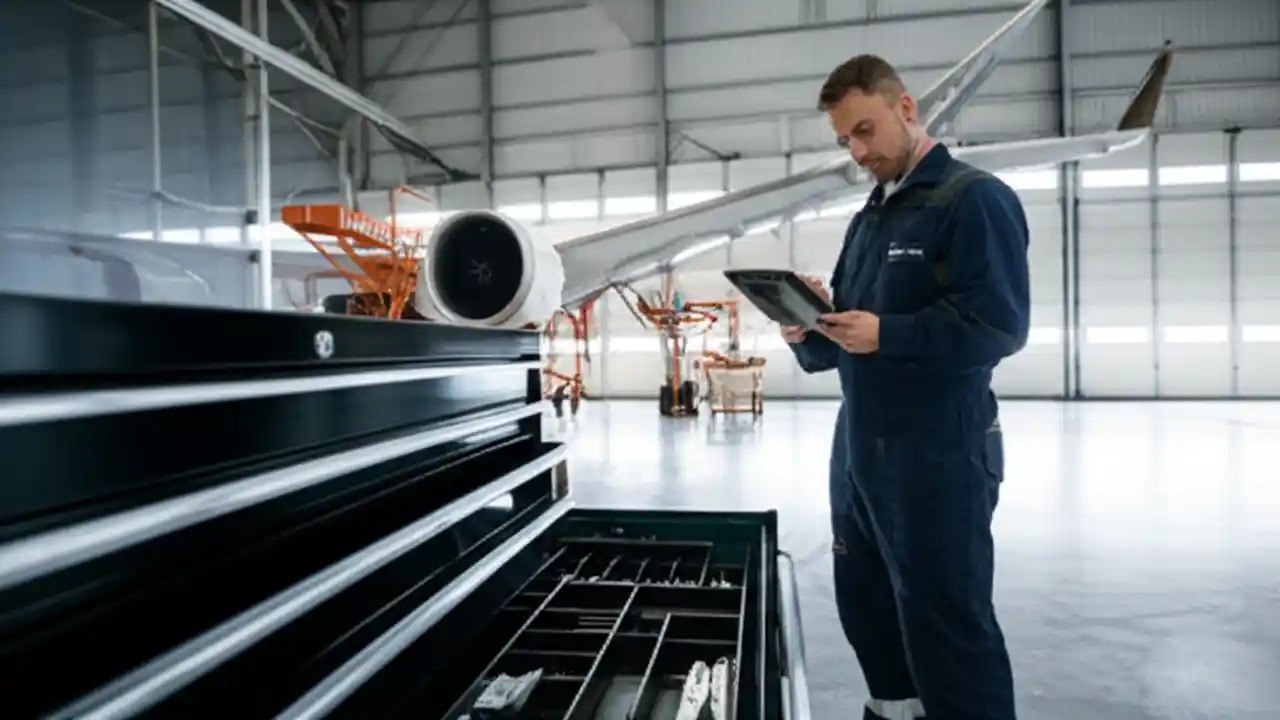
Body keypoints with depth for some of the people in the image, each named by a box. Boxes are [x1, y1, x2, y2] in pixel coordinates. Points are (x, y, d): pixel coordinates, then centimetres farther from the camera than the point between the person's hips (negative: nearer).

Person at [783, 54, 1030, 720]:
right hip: (858, 448, 8)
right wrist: (809, 333, -4)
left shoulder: (974, 198, -6)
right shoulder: (868, 218, 18)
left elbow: (1000, 322, -18)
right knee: (866, 608, 18)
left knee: (945, 624, 1)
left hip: (938, 453, -8)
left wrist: (884, 334, -21)